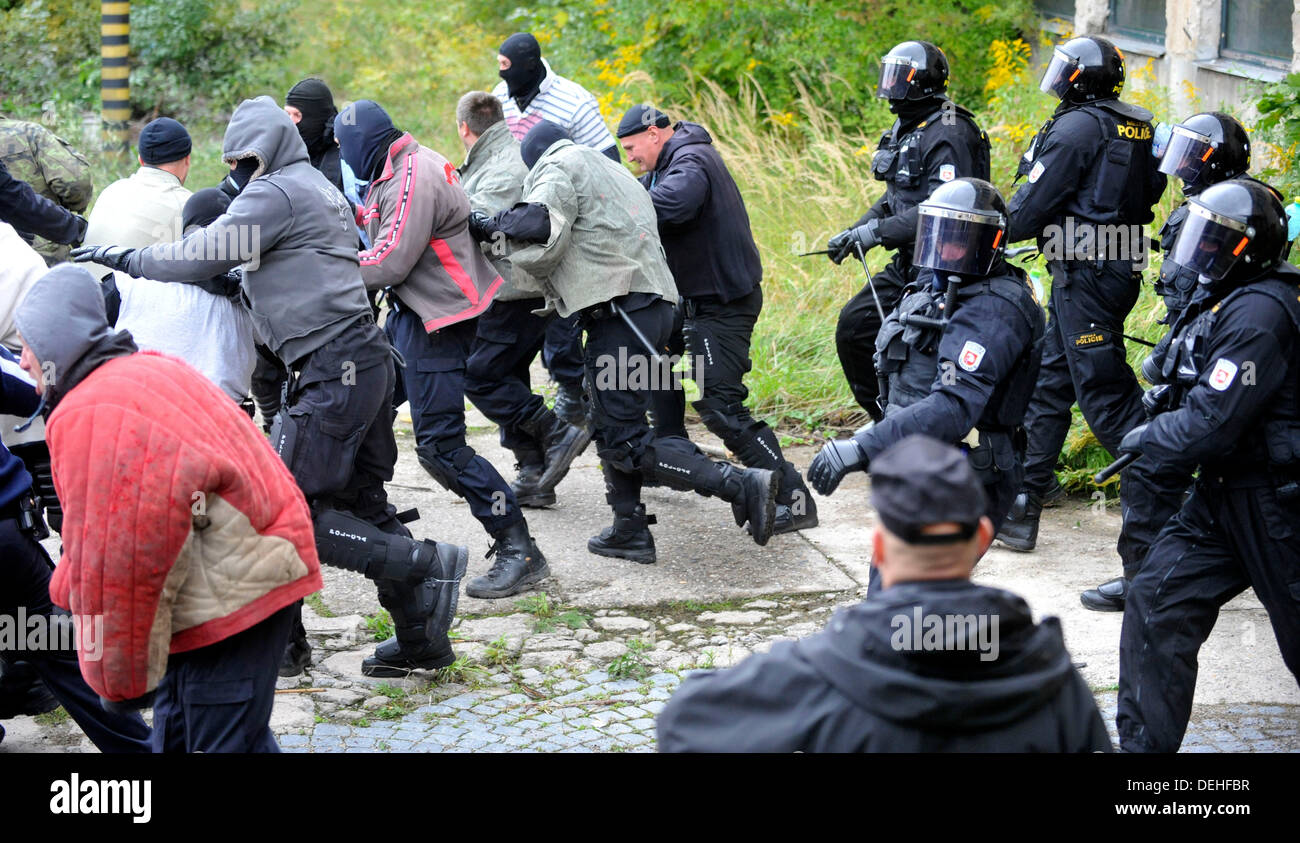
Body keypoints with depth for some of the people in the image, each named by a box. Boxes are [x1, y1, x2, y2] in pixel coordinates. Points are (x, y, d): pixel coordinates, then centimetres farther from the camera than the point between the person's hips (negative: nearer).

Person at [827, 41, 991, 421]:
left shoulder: (948, 134, -18)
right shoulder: (906, 127, 14)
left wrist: (879, 232, -27)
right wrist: (855, 231, 8)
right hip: (908, 262, 10)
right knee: (853, 327, 7)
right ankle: (889, 420, 17)